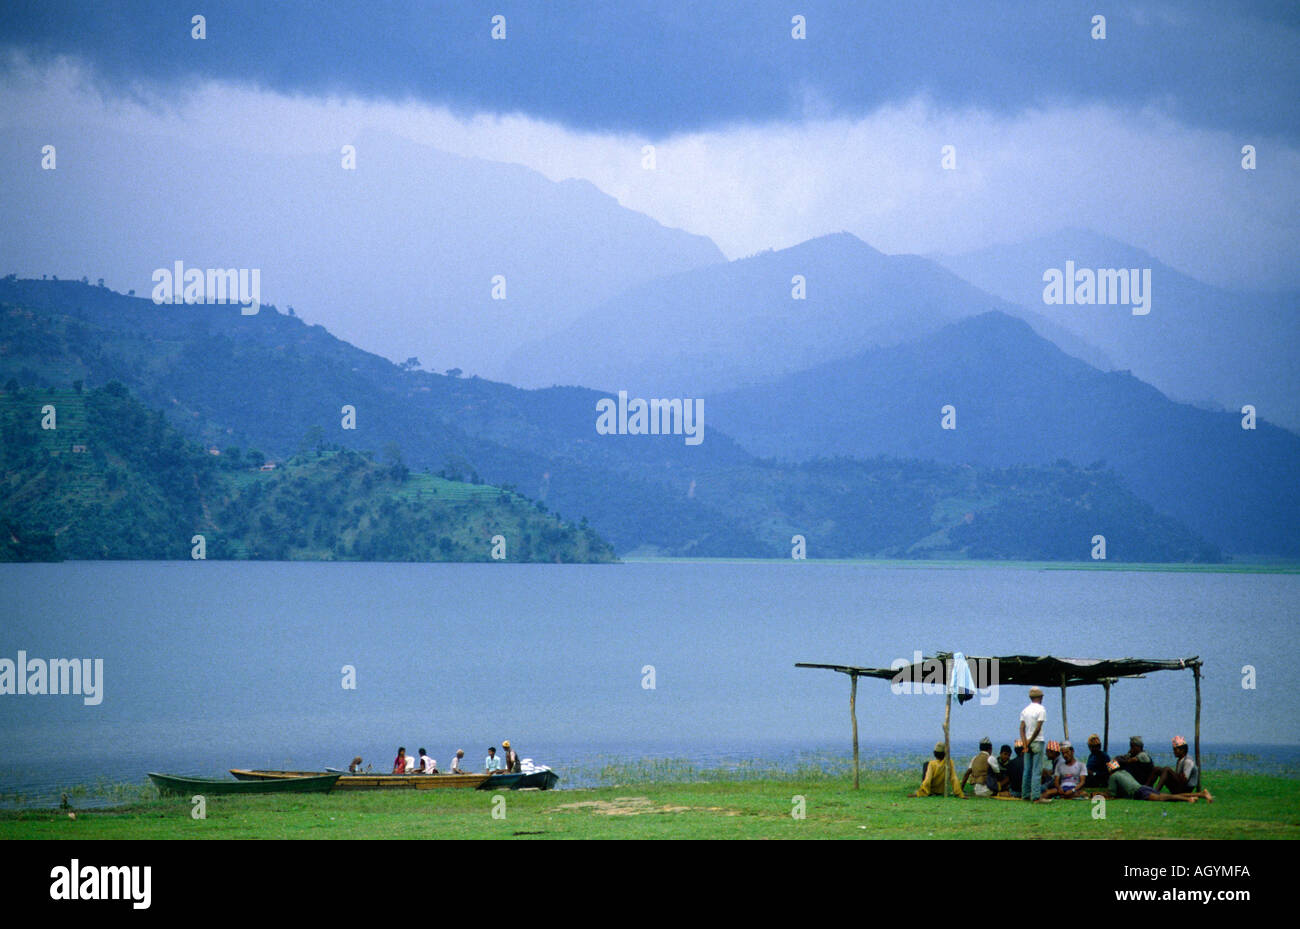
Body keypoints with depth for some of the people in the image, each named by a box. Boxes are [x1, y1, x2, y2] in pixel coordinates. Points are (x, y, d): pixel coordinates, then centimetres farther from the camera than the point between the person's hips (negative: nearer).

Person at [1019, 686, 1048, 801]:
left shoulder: (1024, 710, 10)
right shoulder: (1041, 709, -7)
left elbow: (1022, 728, 2)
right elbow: (1038, 728, -15)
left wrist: (1025, 744, -4)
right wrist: (1029, 742, -8)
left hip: (1027, 742, 5)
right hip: (1037, 742, -5)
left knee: (1027, 770, 9)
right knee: (1037, 770, -5)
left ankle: (1025, 795, 10)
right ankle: (1036, 795, -10)